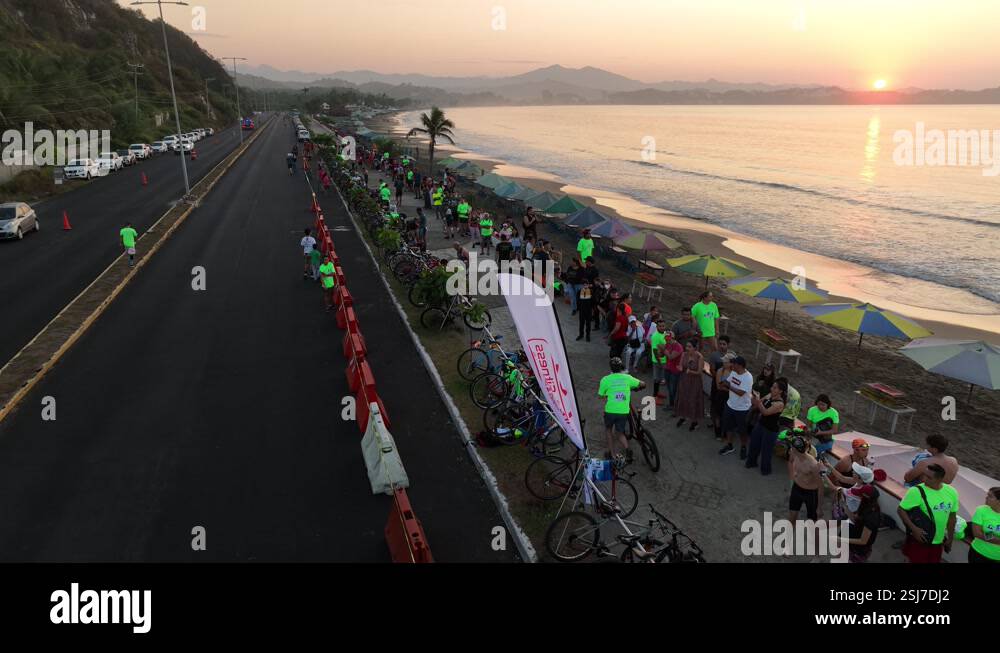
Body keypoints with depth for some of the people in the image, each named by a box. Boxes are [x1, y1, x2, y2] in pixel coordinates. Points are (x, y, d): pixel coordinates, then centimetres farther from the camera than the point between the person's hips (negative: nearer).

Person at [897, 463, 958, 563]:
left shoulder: (951, 492, -5)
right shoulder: (916, 491, -21)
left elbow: (952, 516, 8)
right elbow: (900, 510, -14)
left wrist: (950, 538, 14)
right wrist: (913, 528, -24)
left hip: (939, 541, 4)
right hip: (919, 539, -4)